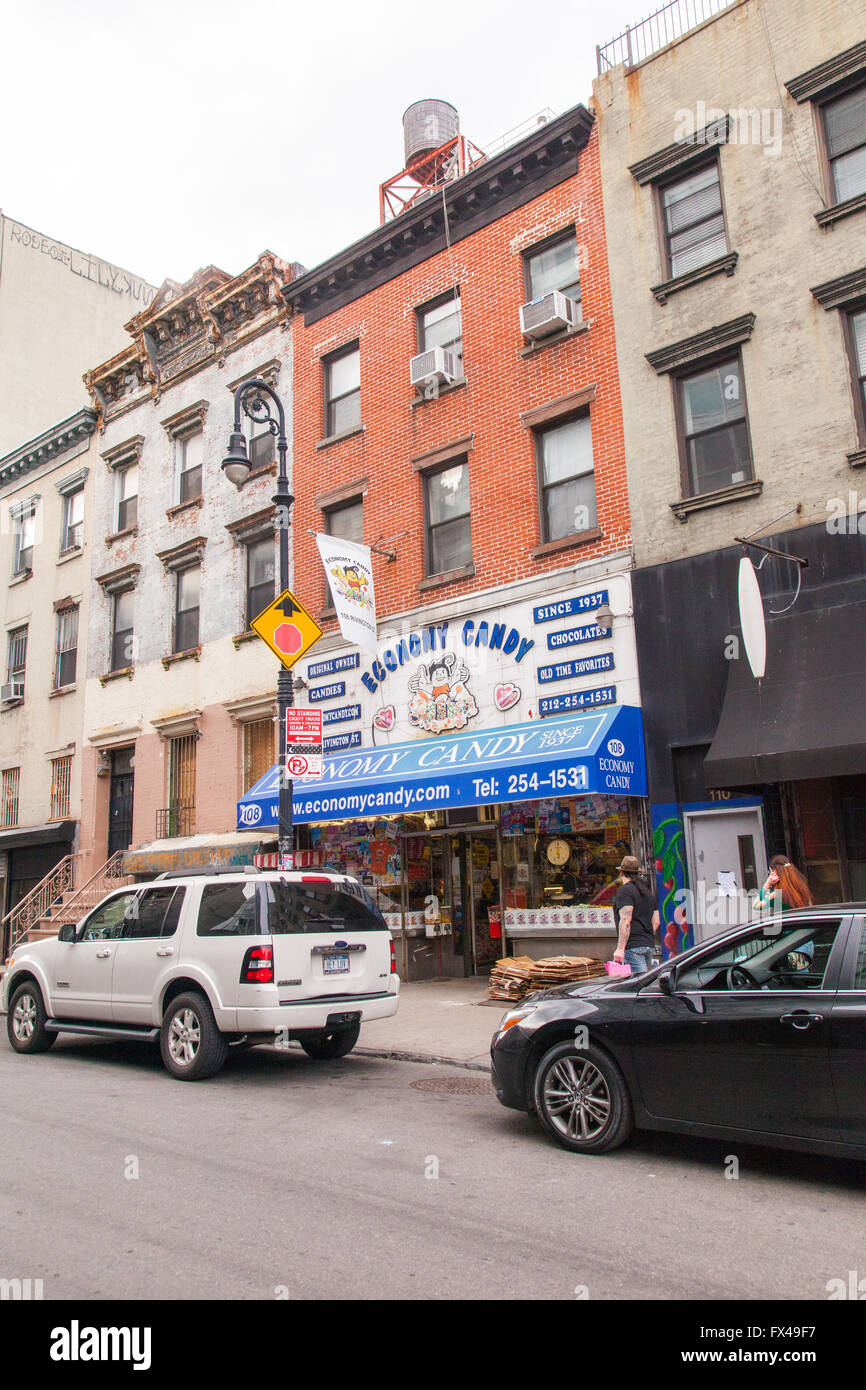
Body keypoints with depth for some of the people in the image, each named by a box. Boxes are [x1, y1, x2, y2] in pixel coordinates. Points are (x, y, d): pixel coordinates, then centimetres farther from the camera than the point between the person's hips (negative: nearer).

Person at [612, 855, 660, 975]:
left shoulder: (625, 890, -7)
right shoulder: (647, 890, 19)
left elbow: (625, 920, -18)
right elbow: (656, 921, 19)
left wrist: (620, 949, -19)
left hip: (633, 946, -9)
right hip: (649, 944, 9)